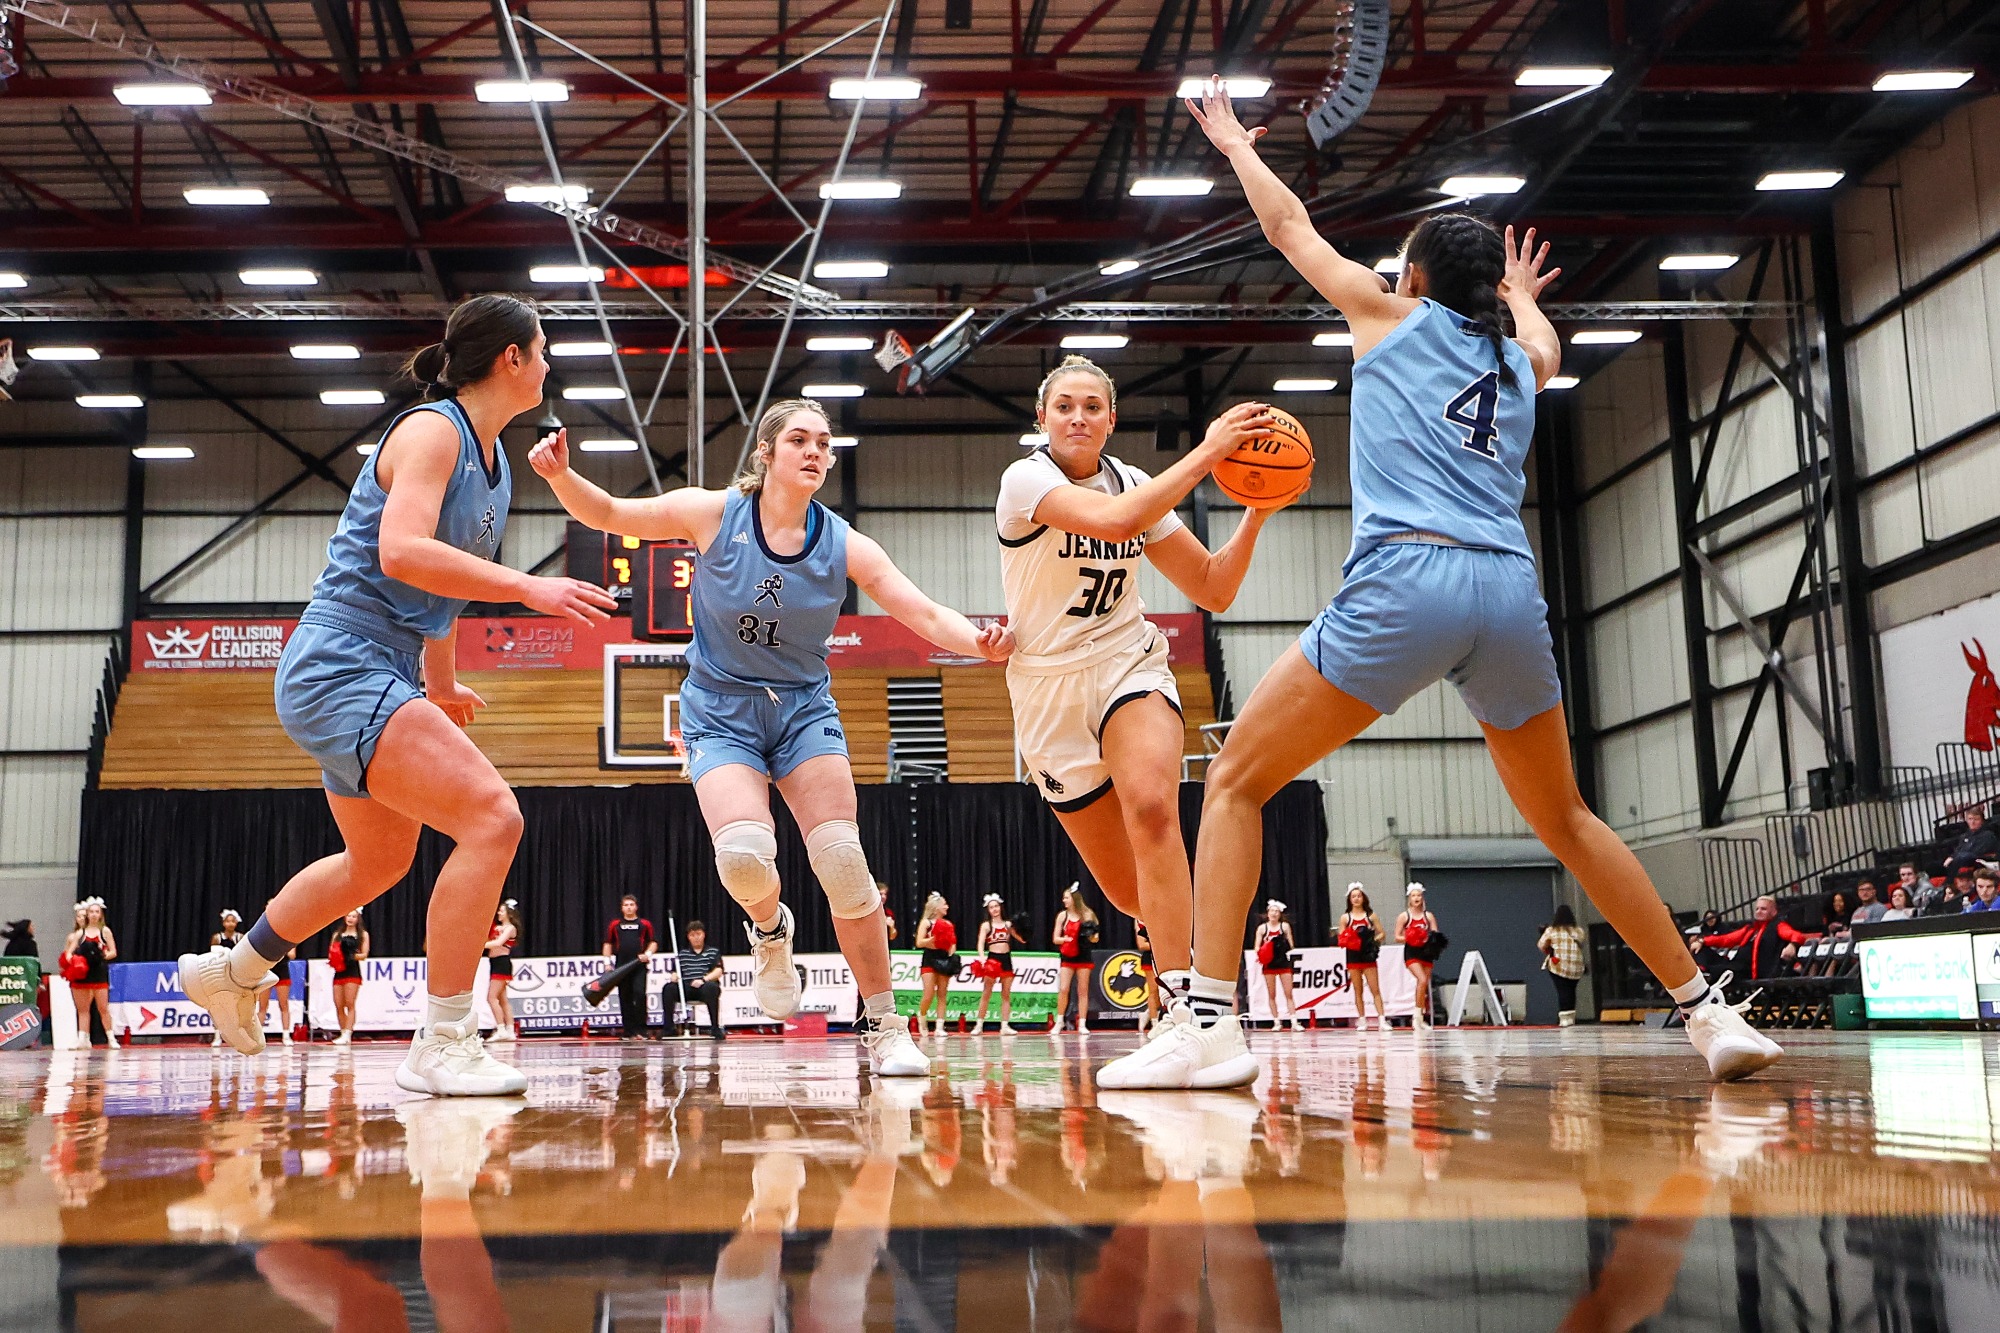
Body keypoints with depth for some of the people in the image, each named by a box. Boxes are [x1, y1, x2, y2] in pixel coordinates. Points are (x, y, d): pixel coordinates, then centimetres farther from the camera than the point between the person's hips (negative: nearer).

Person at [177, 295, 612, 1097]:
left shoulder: (495, 459, 14)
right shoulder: (431, 430, -13)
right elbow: (401, 552, -29)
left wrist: (441, 685, 34)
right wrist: (530, 588, -33)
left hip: (379, 680, 11)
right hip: (341, 666, -11)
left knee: (380, 860, 26)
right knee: (492, 818, -23)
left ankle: (232, 973, 48)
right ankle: (441, 1045, -16)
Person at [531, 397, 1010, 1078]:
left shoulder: (844, 545, -8)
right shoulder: (713, 512, -10)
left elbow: (928, 617, -12)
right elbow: (607, 514, -2)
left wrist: (979, 640, -33)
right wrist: (561, 474, -22)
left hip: (804, 712, 2)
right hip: (721, 715, -1)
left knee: (842, 859, -14)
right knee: (744, 855, -26)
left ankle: (884, 1027, 0)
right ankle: (770, 928, 12)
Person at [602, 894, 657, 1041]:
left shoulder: (645, 924, 8)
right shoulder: (614, 924, 12)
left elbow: (653, 942, 9)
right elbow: (608, 944, 15)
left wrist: (647, 954, -9)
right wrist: (608, 962, 5)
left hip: (639, 965, -2)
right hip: (621, 966, 2)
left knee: (639, 994, -16)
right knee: (625, 998, 6)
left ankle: (641, 1030, -10)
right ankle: (628, 1030, 13)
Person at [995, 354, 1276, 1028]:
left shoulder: (1136, 485, 3)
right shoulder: (1025, 479, -11)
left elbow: (1213, 589, 4)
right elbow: (1113, 519, -32)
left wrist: (1258, 510, -8)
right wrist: (1205, 453, -28)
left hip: (1129, 666, 2)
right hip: (1049, 687, -2)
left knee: (1152, 808, -31)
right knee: (1130, 891, 4)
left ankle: (1179, 997, -31)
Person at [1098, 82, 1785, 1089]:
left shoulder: (1391, 315, 14)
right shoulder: (1521, 361, 24)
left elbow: (1290, 227, 28)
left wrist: (1235, 144, 44)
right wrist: (1520, 294, 70)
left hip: (1407, 581, -5)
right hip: (1510, 591, 6)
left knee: (1236, 782, 1)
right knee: (1564, 820, 22)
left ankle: (1210, 1022, -12)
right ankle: (1710, 1014, 22)